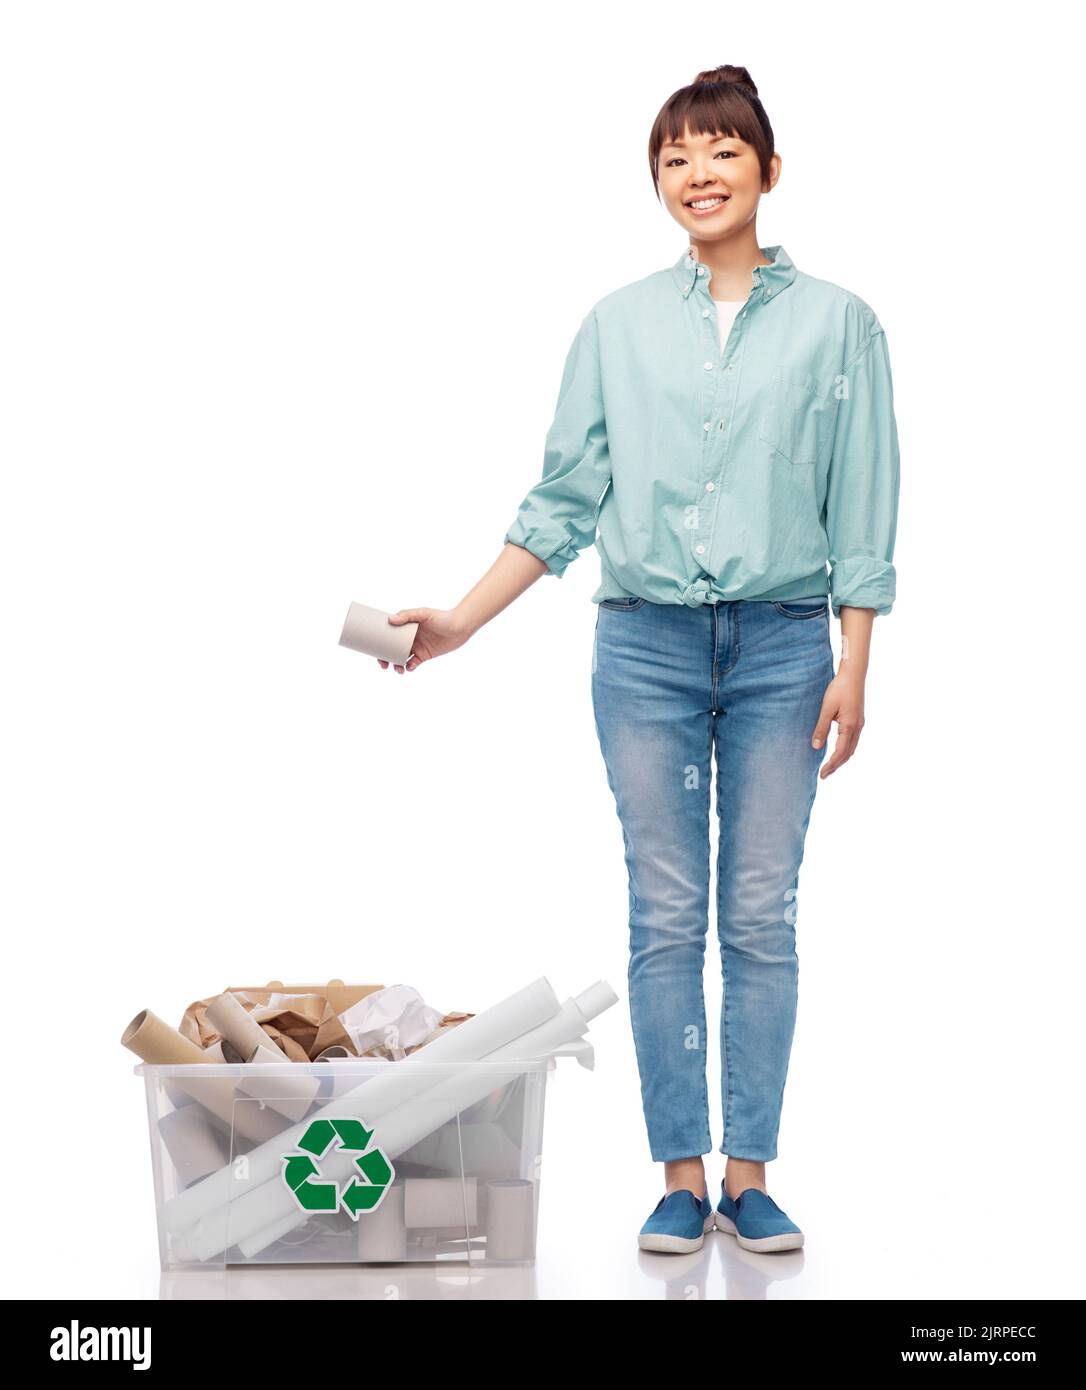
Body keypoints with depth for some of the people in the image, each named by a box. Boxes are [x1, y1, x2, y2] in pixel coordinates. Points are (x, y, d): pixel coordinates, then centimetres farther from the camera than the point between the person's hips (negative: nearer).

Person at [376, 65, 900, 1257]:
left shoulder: (833, 321, 3)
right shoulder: (618, 324, 6)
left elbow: (860, 511, 1)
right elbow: (565, 499, 7)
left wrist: (853, 667, -4)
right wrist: (462, 621, 0)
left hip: (782, 644, -1)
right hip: (648, 642, 1)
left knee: (760, 919, 3)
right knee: (666, 919, 3)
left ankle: (750, 1174, 13)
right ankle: (680, 1177, 12)